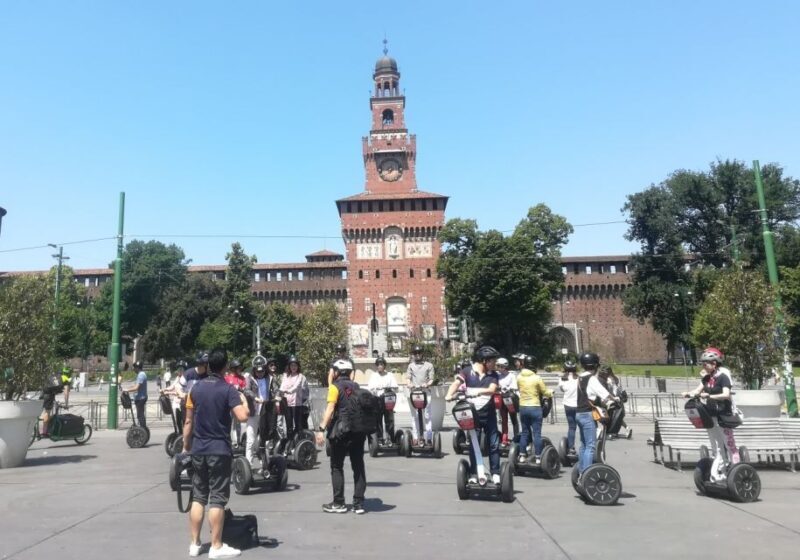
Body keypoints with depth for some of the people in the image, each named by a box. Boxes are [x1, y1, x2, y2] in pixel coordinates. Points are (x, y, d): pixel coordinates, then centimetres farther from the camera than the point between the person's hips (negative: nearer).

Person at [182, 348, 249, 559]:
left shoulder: (195, 388, 5)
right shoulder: (228, 389, -10)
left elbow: (189, 421, 7)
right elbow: (242, 417, -20)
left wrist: (186, 447, 16)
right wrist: (244, 401, 0)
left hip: (198, 449, 5)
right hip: (220, 450, -5)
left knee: (198, 497, 12)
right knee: (217, 498, 0)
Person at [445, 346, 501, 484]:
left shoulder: (493, 374, 2)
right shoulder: (467, 371, -4)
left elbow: (492, 389, -15)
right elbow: (456, 384, -15)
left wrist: (478, 391, -32)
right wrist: (449, 395, -34)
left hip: (489, 413, 2)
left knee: (494, 444, 4)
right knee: (473, 445, 7)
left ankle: (495, 473, 15)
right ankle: (473, 474, 16)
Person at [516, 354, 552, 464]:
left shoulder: (519, 377, -2)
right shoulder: (537, 378, -12)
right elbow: (545, 392, -2)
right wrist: (551, 392, 19)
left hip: (523, 407, 4)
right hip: (535, 408, -4)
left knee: (525, 432, 14)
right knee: (537, 433, 3)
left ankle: (522, 456, 16)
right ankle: (538, 457, 5)